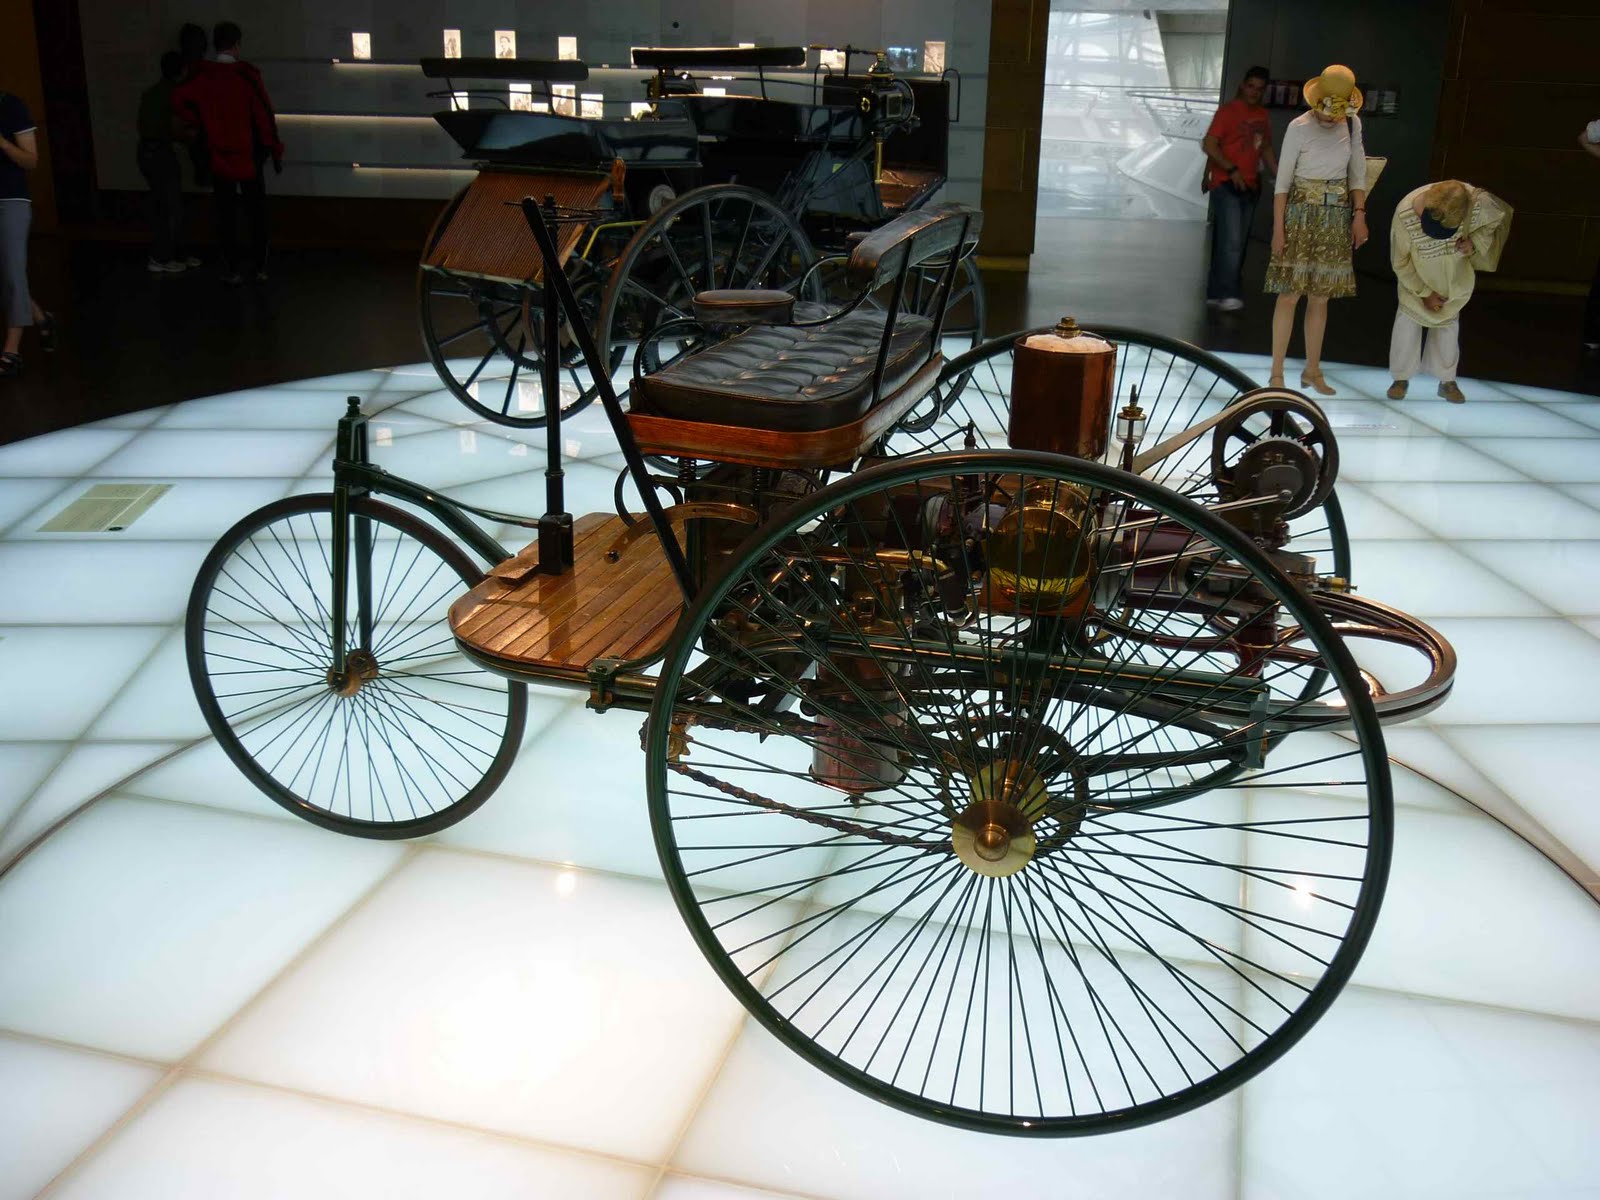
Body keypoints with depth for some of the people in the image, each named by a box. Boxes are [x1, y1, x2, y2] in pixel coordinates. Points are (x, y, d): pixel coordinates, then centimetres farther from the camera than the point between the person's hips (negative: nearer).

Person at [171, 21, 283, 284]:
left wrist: (201, 124, 2)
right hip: (249, 156, -2)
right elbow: (264, 116, -13)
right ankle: (259, 266, 15)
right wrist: (275, 151, -5)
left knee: (226, 215, 9)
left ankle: (232, 269, 10)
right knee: (256, 213, 11)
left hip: (218, 158, 2)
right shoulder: (247, 75, -12)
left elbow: (179, 100, -10)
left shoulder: (201, 76, -4)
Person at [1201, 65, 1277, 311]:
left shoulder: (1262, 116, 14)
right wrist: (1231, 169, -23)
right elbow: (1209, 145, -14)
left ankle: (1215, 293, 14)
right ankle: (1227, 294, -16)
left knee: (1237, 244, 8)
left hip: (1249, 187, 7)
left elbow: (1266, 149, 24)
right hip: (1226, 186, -7)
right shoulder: (1228, 111, -6)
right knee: (1231, 241, -16)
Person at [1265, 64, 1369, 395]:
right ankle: (1276, 373, 0)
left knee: (1320, 296, 8)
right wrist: (1278, 228, -10)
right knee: (1290, 293, -6)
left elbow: (1358, 172, 10)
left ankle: (1312, 371, 16)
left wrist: (1359, 214, 0)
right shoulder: (1299, 127, -9)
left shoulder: (1352, 124, 4)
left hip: (1336, 218, 4)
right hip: (1301, 215, -4)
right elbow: (1282, 181, -7)